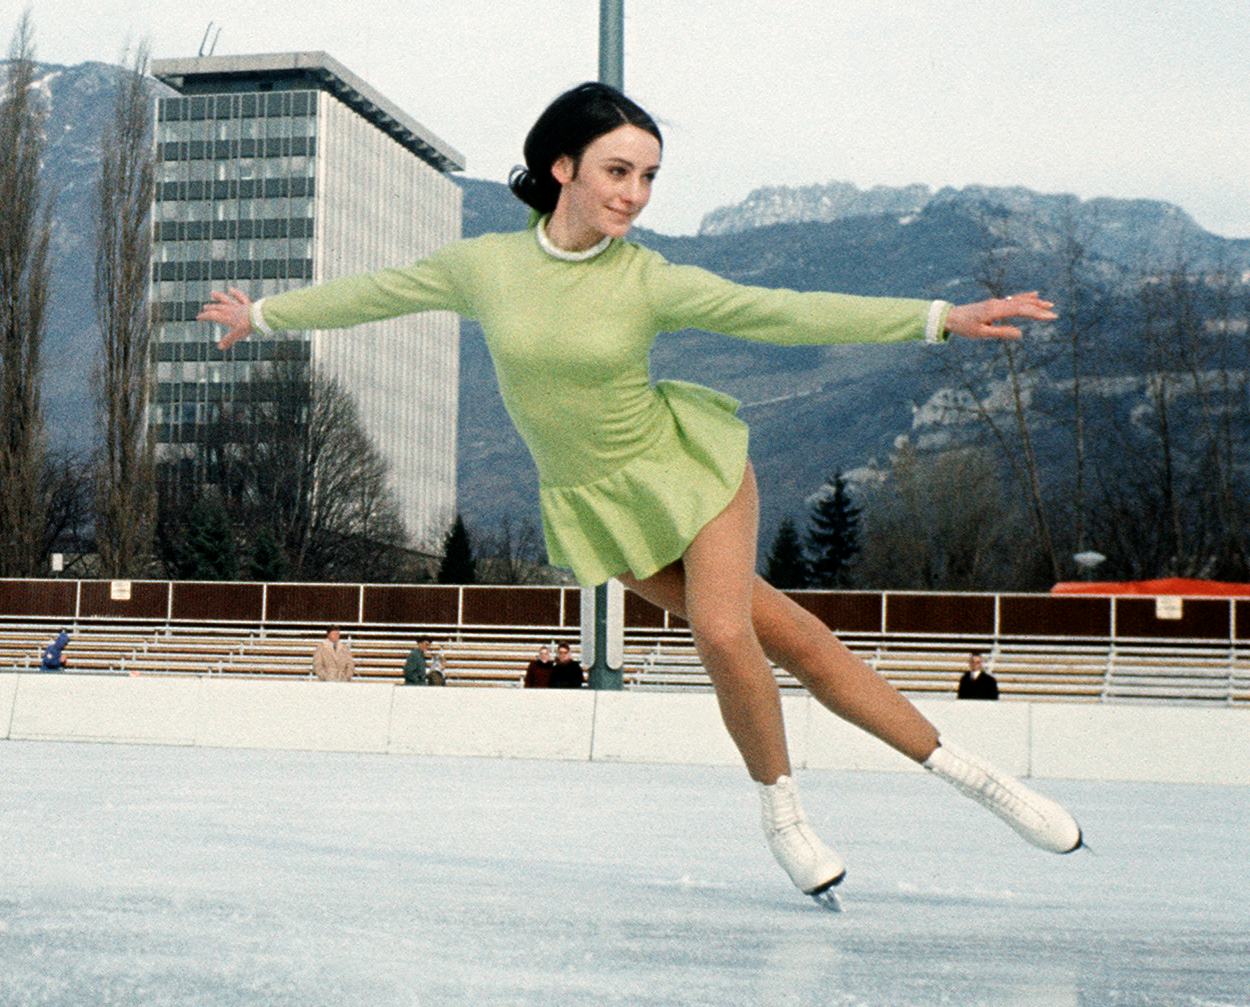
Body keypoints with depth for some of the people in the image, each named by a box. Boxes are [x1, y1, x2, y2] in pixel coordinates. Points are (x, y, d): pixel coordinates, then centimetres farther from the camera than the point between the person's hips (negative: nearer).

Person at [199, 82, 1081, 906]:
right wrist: (264, 313, 19)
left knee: (724, 633, -19)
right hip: (595, 505, 1)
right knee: (785, 635, -1)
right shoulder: (485, 265, -9)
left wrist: (941, 318, -28)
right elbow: (376, 293, 6)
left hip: (688, 462, -1)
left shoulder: (648, 281, -14)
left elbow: (785, 313, -19)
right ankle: (955, 768, 5)